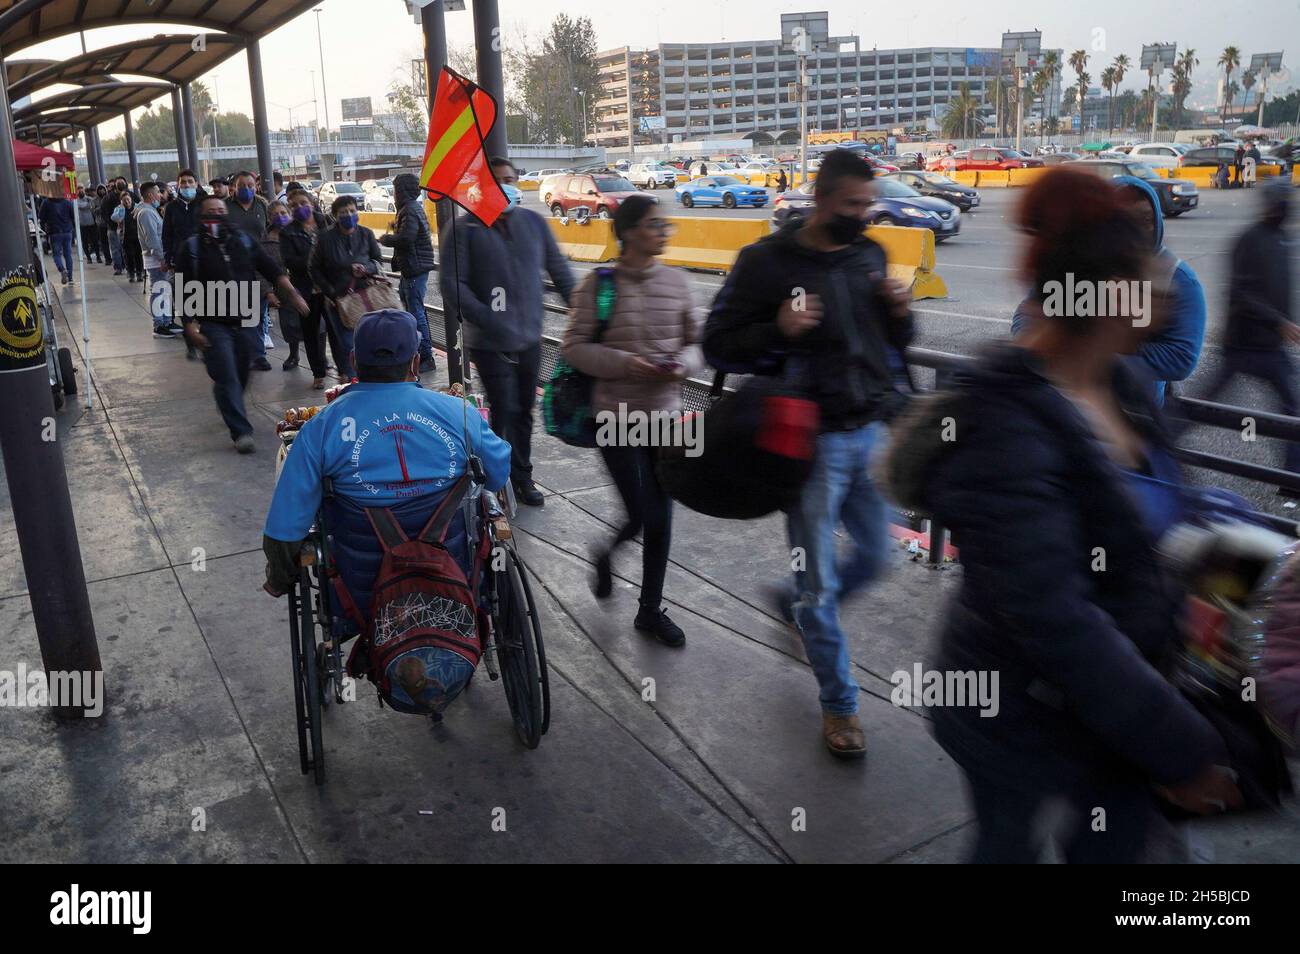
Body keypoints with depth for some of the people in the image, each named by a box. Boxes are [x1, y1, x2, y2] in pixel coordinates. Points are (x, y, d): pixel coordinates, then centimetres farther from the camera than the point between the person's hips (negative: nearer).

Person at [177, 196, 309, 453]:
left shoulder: (244, 240, 7)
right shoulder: (192, 247, -2)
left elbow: (270, 269, 5)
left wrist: (291, 292, -11)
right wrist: (190, 325, -10)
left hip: (246, 322, 4)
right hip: (214, 324, -4)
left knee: (241, 375, 14)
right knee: (226, 378, -9)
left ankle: (232, 412, 39)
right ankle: (241, 432, -8)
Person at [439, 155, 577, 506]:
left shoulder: (534, 223, 7)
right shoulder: (464, 229, -6)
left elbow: (559, 270, 11)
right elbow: (452, 284, -13)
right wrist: (486, 319, -24)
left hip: (530, 339, 5)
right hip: (490, 343, -4)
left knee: (524, 411, 13)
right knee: (505, 410, -6)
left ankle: (521, 476, 27)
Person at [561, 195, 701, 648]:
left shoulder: (676, 282, 3)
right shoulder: (598, 284, -8)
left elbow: (696, 341, 9)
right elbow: (574, 347, -7)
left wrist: (683, 365, -12)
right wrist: (624, 363, -20)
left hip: (666, 413, 4)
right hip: (617, 416, -4)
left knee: (661, 518, 8)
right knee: (641, 515, -3)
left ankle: (651, 610, 25)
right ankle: (605, 552, 33)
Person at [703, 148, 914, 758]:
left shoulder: (870, 256, 9)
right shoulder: (766, 261, -8)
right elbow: (718, 346, -7)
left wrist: (901, 316, -4)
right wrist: (777, 330, -24)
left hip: (872, 433, 6)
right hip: (813, 441, -5)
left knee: (874, 555, 16)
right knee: (820, 581, 4)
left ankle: (798, 605, 45)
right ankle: (838, 702, 23)